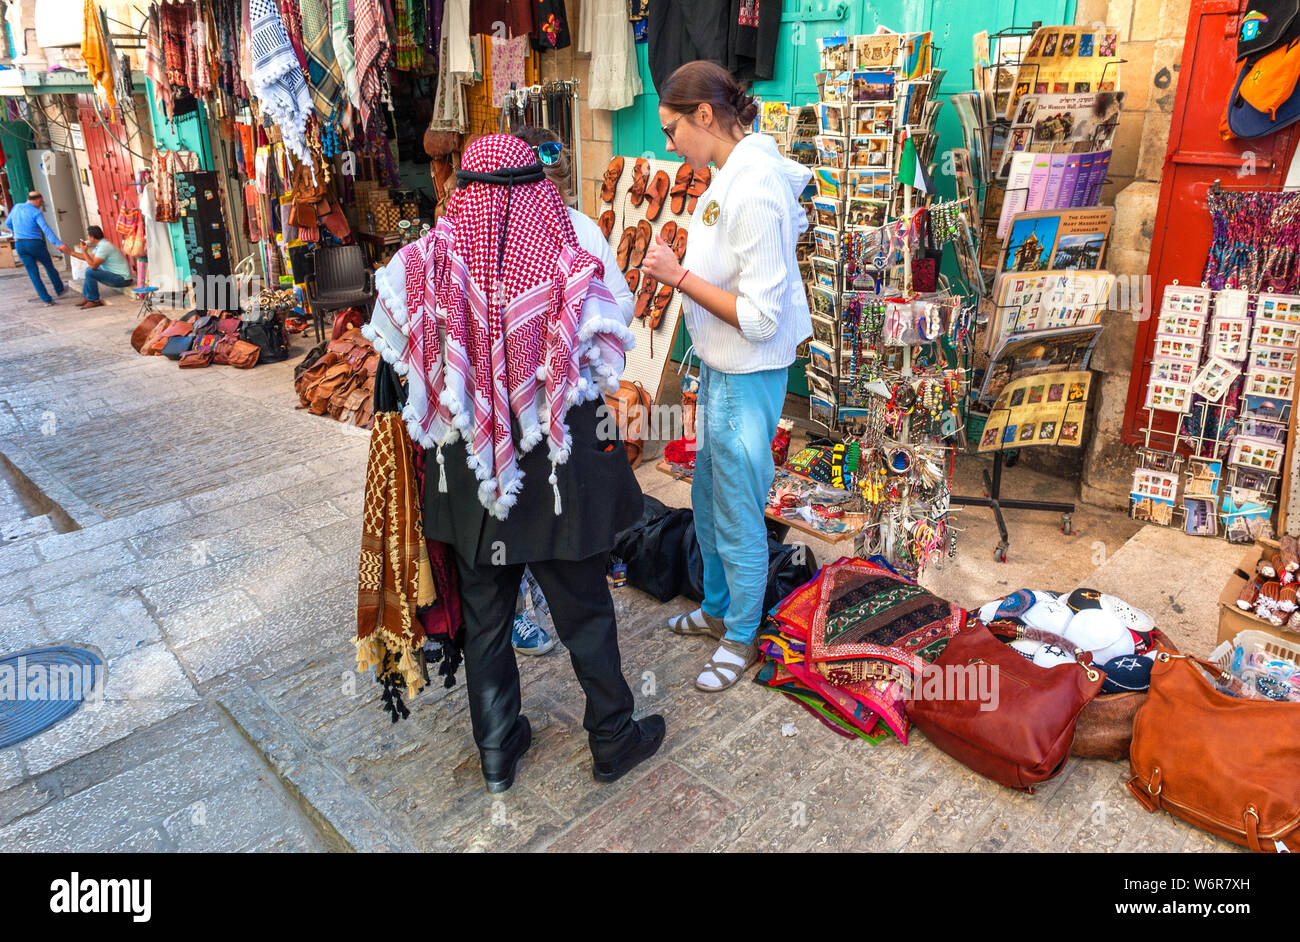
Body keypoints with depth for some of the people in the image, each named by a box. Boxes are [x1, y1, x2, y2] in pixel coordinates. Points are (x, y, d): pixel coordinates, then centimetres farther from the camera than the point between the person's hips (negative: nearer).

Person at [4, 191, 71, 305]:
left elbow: (8, 224, 23)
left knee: (33, 273, 6)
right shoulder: (36, 213, -10)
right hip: (35, 244, -5)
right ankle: (59, 290, 36)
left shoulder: (16, 207, 8)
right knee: (49, 267, 19)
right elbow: (47, 230, -27)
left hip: (19, 245, 5)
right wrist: (60, 243, -37)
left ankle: (47, 299, 3)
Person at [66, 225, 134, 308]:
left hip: (122, 279, -11)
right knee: (88, 270, 20)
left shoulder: (104, 246, -20)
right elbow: (89, 258, 20)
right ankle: (87, 298, 19)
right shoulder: (100, 244, 12)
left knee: (90, 272, -18)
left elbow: (93, 265, -23)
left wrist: (84, 251, -13)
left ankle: (94, 301, -5)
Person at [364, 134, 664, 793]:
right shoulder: (571, 270, -18)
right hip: (559, 471, -2)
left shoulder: (426, 265, -12)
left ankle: (497, 750, 35)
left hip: (469, 469, 2)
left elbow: (400, 358, 0)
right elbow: (604, 369, -8)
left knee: (484, 614, 19)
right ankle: (613, 740, 33)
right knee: (584, 610, 16)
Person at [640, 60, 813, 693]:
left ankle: (741, 639, 28)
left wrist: (681, 277, -22)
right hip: (719, 368, 10)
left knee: (737, 515, 7)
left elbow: (760, 318, -26)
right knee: (708, 499, 22)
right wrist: (683, 269, 6)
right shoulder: (730, 176, 5)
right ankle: (717, 609, 43)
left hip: (747, 377, -10)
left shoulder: (756, 192, -25)